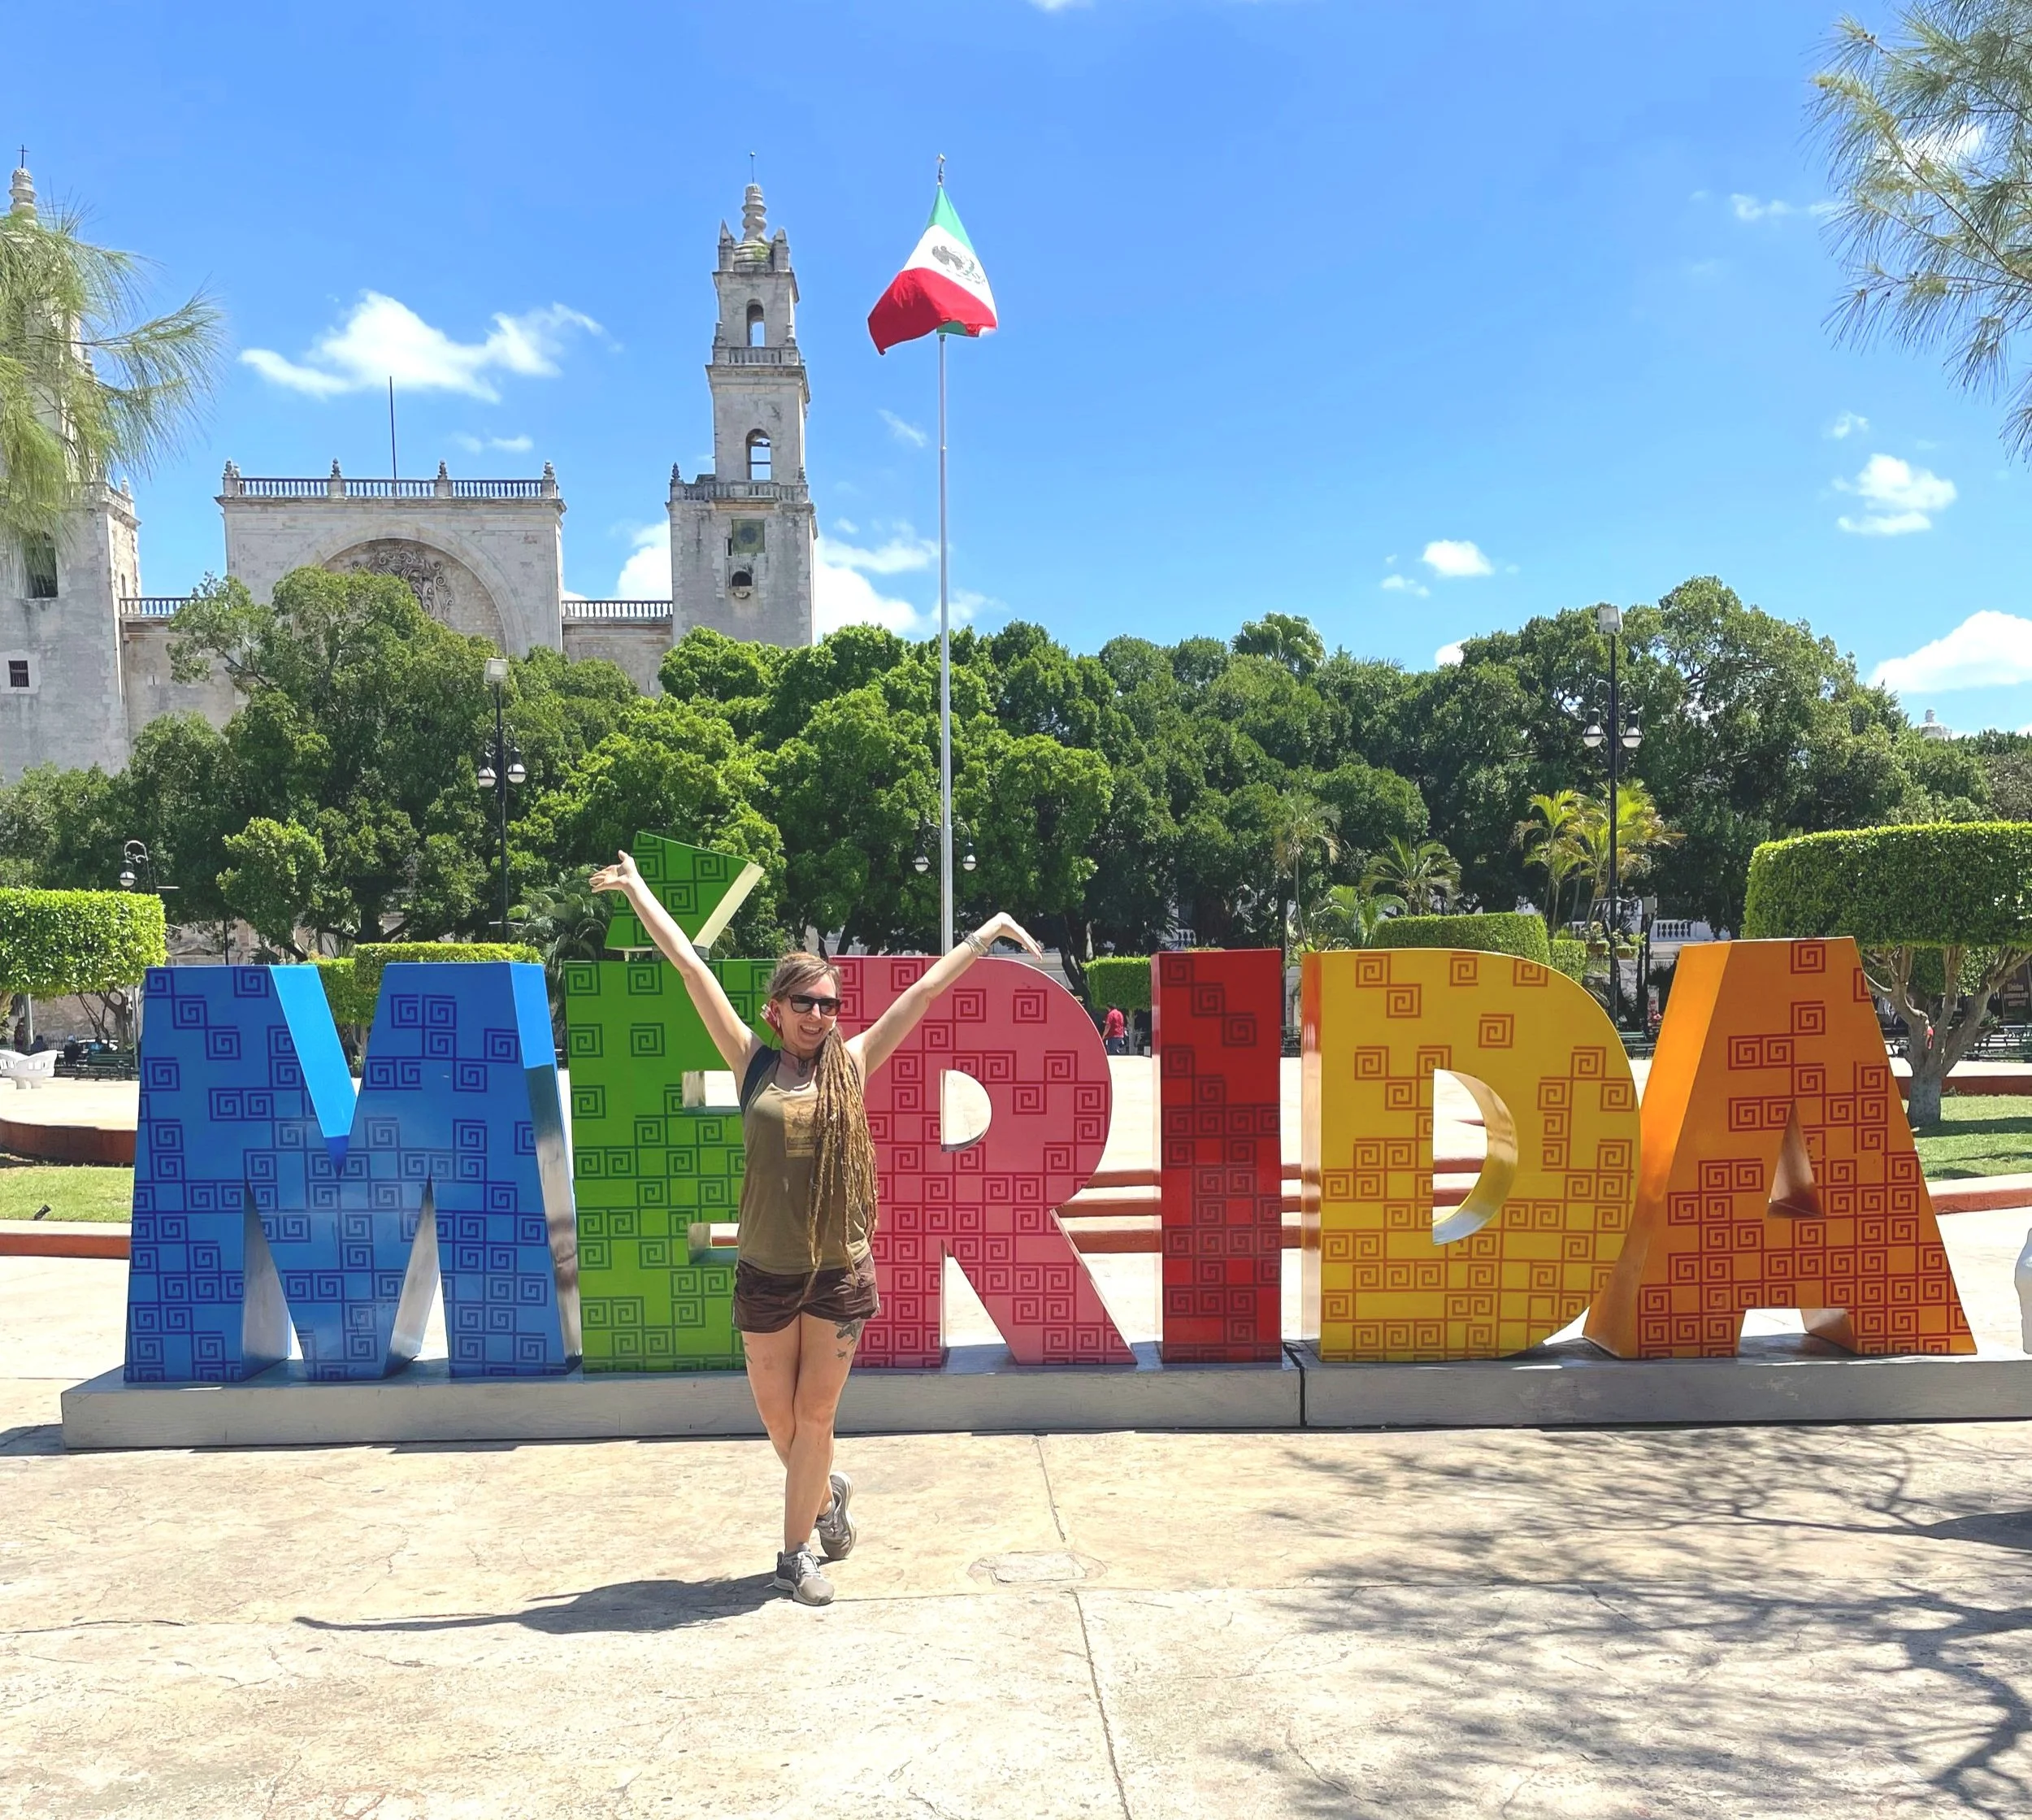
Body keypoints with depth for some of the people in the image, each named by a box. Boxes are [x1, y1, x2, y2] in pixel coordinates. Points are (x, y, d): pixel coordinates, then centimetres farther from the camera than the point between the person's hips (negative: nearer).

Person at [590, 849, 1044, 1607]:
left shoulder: (851, 1064, -1)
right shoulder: (753, 1064, -1)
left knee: (814, 1418, 7)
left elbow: (926, 989, 2)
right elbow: (692, 969, -2)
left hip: (839, 1274, -1)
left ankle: (796, 1553, 23)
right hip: (764, 1275, 1)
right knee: (777, 1417, 13)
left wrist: (987, 932, 7)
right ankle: (826, 1494, 42)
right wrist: (636, 890, 1)